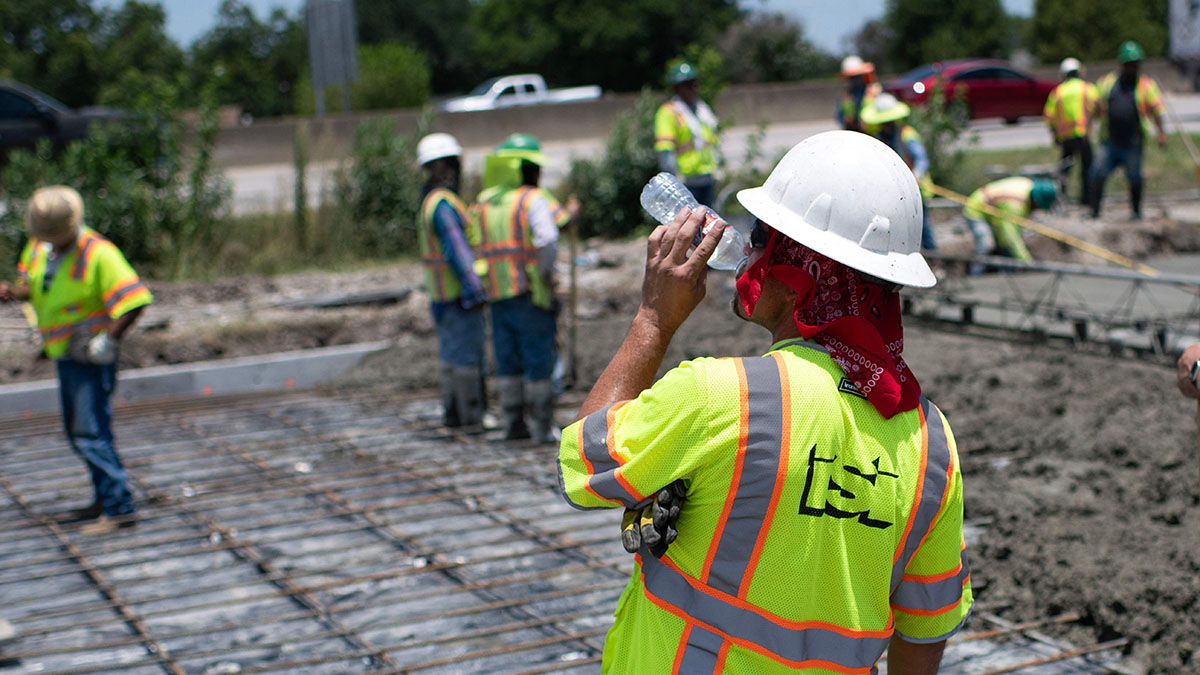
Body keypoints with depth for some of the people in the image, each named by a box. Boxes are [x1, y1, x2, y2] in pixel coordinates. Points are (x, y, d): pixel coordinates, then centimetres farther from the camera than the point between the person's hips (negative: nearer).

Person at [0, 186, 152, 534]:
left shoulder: (98, 254, -20)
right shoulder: (39, 247, 4)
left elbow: (134, 300, -24)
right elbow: (31, 285, 20)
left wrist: (107, 340, -26)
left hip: (91, 357, -9)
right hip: (65, 355, 9)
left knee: (91, 433, -13)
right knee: (77, 431, 15)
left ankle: (120, 508, -13)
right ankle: (106, 500, 25)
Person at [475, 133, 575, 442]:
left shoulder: (484, 202, 13)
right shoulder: (534, 199, -8)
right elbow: (547, 239, -23)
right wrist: (546, 272, -10)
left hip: (497, 294, 6)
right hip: (530, 291, -6)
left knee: (508, 361, 12)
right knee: (539, 359, 0)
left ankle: (513, 422, 16)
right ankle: (543, 426, 2)